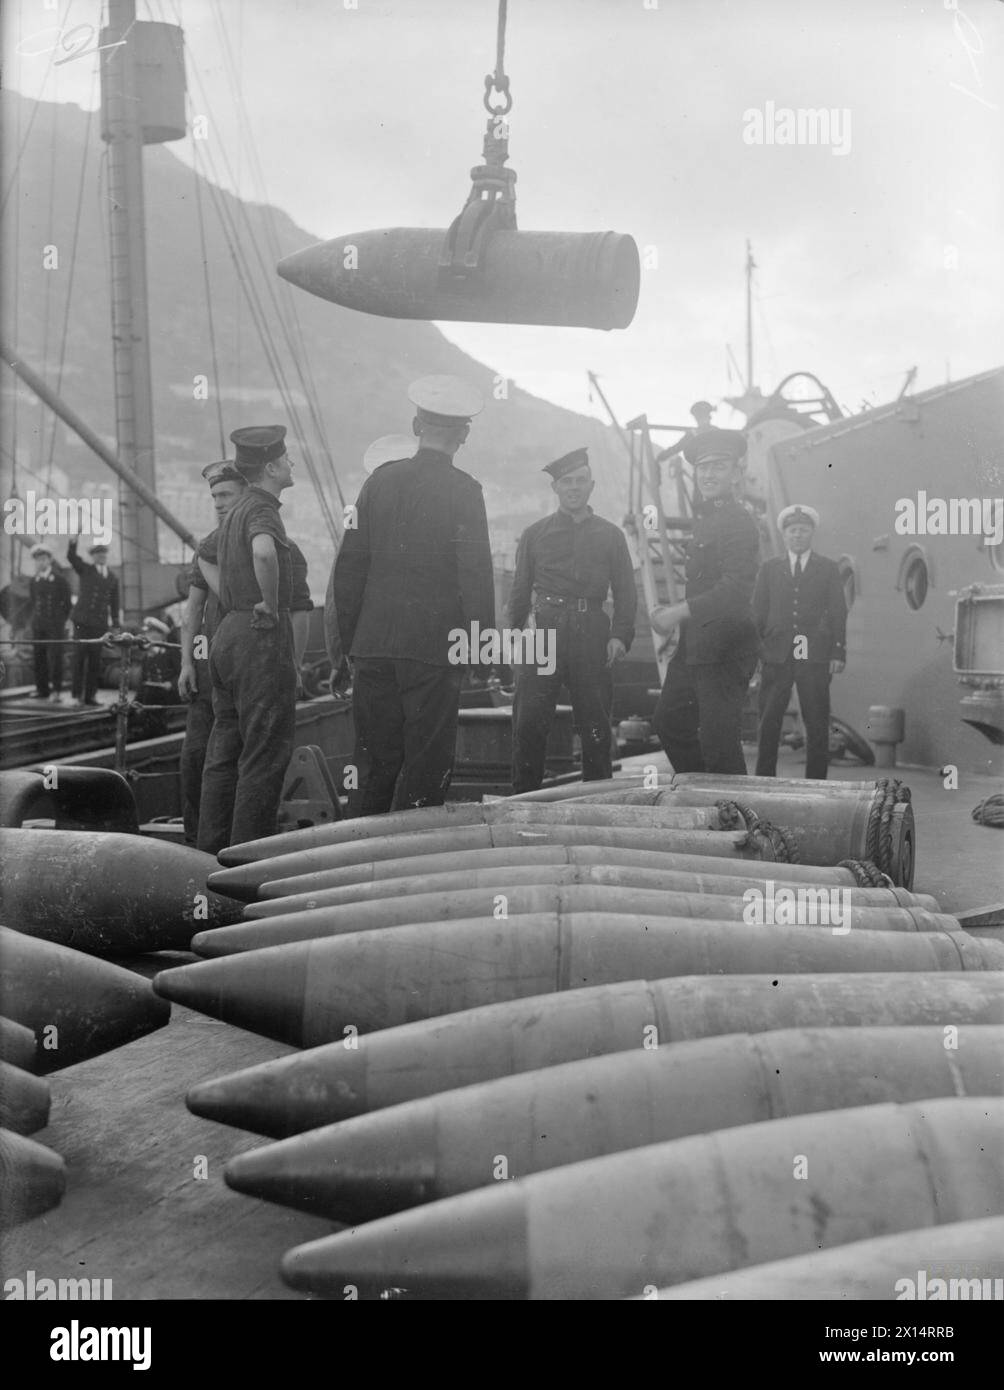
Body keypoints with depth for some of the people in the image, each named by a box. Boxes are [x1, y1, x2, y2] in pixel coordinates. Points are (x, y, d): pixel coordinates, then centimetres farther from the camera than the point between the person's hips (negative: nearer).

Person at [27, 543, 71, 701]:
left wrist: (63, 621, 1)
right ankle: (42, 689, 7)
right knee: (39, 657, 2)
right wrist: (34, 618, 14)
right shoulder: (33, 581, 12)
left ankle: (56, 690, -7)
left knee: (55, 656, -8)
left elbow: (67, 603, 4)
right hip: (38, 625, 4)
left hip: (55, 624, -4)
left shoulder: (60, 579, 0)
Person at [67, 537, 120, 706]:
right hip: (82, 619, -3)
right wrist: (73, 541, -27)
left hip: (100, 622, 3)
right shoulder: (85, 570, 8)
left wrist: (115, 627, 12)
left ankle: (89, 695, 5)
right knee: (80, 655, -5)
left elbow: (114, 605, 17)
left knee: (95, 659, 1)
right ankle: (78, 694, -1)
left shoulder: (112, 579, 16)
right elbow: (71, 557, -9)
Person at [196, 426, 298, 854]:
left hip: (226, 636, 10)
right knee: (267, 752, -6)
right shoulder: (261, 509, -12)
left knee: (225, 749, 12)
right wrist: (270, 604, -22)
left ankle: (211, 852, 16)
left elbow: (211, 564, 31)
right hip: (262, 638, -10)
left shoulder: (234, 513, 18)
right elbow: (263, 553, -36)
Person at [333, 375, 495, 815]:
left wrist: (351, 640, 15)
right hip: (435, 647, -4)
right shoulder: (463, 490, -6)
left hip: (373, 645, 4)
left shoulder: (381, 478, 6)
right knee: (426, 766, 4)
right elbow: (476, 573, -9)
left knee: (374, 761, 12)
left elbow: (349, 566, 8)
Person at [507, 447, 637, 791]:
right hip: (545, 633, 0)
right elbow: (520, 591, 11)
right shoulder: (535, 534, 12)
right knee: (529, 721, -8)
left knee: (595, 725, 4)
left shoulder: (610, 535, 12)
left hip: (591, 637, 1)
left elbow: (626, 592, 9)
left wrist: (620, 635, -5)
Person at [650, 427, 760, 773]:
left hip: (725, 650, -10)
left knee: (718, 741, -6)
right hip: (696, 647, 10)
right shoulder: (706, 518, 17)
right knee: (669, 721, 16)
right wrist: (674, 614, 10)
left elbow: (735, 589, -25)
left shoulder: (738, 522, -14)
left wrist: (680, 611, -26)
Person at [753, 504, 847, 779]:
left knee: (817, 724, 0)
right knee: (768, 723, -3)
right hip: (776, 654, 1)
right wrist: (754, 651, 2)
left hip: (816, 656, -1)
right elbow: (758, 612, 10)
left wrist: (838, 653, -2)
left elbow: (838, 613, 7)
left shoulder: (828, 568, 10)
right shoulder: (769, 568, 13)